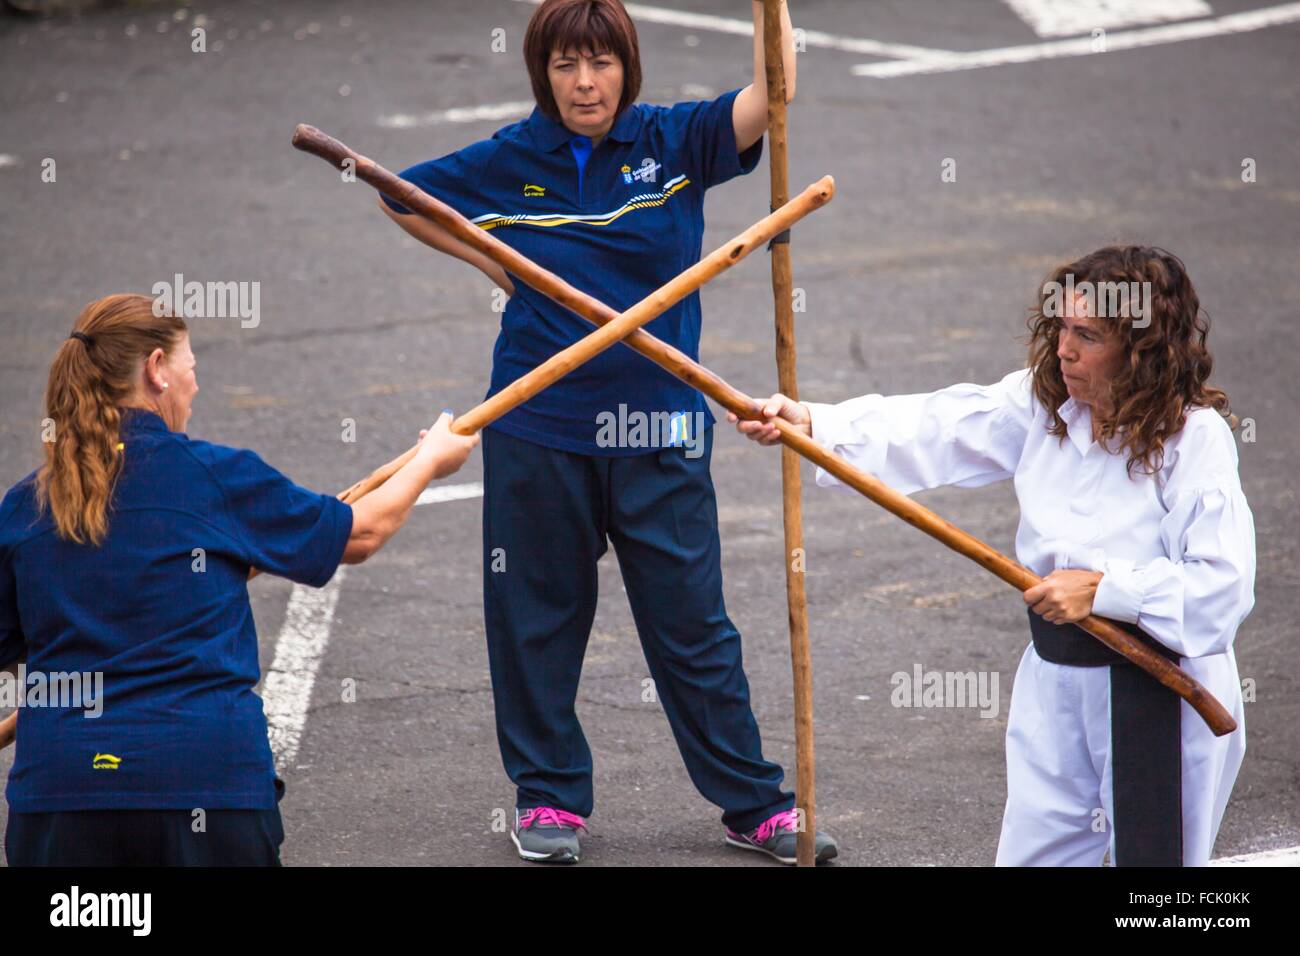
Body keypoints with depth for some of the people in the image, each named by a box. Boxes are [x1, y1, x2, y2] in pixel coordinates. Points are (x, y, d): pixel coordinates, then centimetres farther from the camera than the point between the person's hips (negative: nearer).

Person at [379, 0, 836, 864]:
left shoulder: (674, 143, -4)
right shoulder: (512, 161, -1)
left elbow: (773, 92, -19)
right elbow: (400, 198, 14)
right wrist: (491, 260, 9)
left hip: (658, 425, -1)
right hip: (539, 426, 1)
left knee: (691, 622, 4)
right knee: (538, 618, 9)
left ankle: (756, 804, 13)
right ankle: (550, 796, 23)